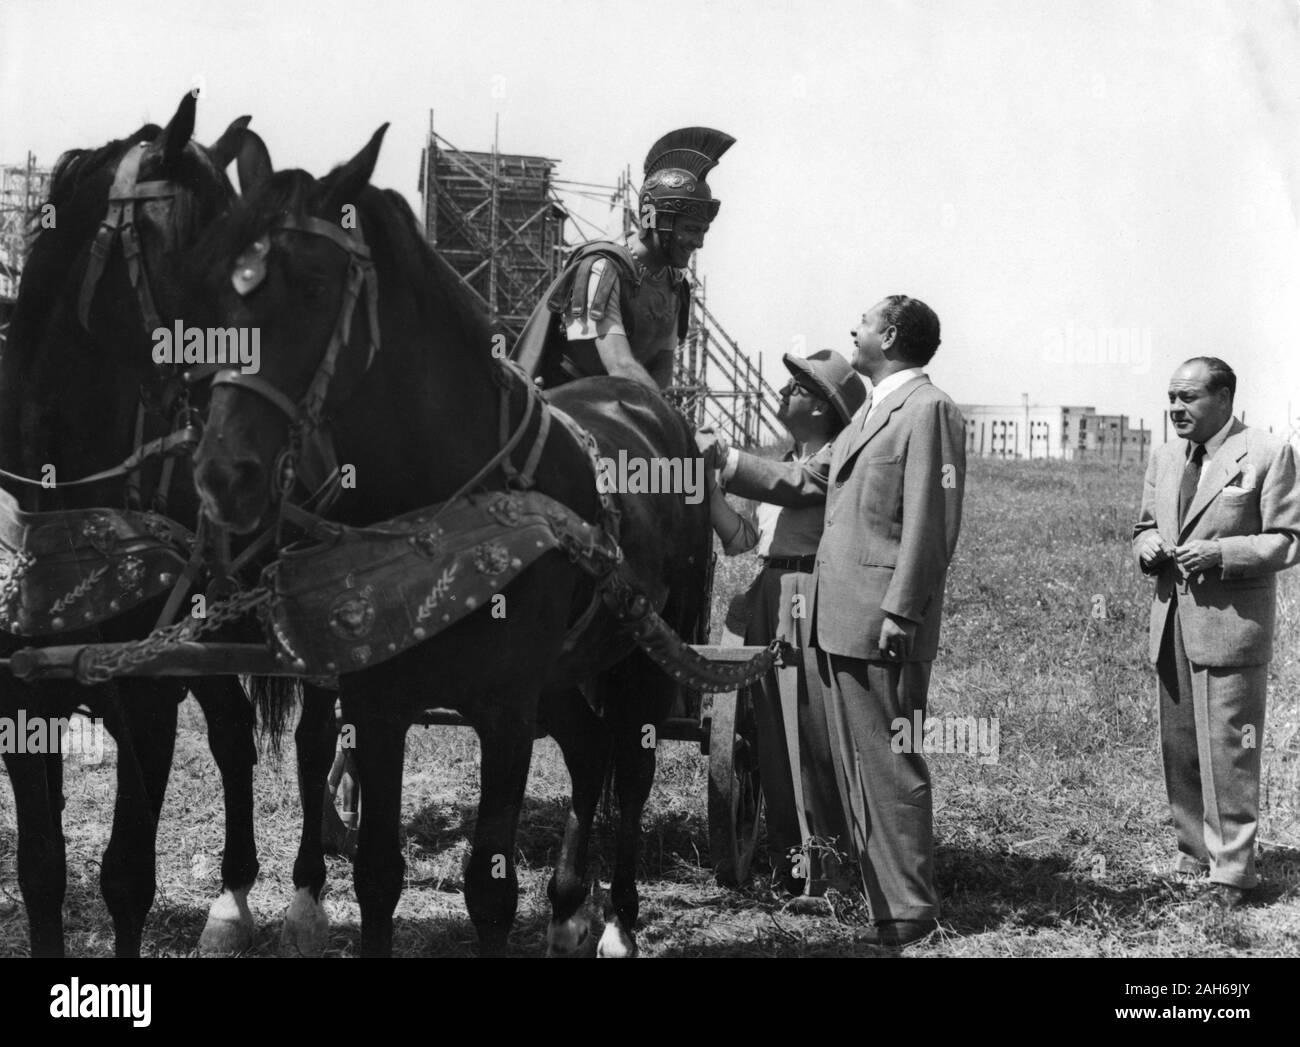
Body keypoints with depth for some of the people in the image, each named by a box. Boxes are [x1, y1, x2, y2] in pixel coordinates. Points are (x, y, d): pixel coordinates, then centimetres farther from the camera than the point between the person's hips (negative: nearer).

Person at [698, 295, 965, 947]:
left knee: (890, 766, -6)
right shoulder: (874, 411, 20)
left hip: (883, 627, -10)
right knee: (855, 764, 15)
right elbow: (809, 483, 22)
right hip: (840, 622, 10)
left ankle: (908, 911, 1)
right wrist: (725, 462, 18)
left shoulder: (928, 411, -11)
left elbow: (929, 525, -17)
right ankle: (878, 891, 24)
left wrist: (900, 613, -21)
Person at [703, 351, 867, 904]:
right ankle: (790, 854, 17)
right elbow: (740, 538, 17)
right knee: (773, 733, 10)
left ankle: (825, 859, 1)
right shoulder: (786, 462, 20)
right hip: (769, 599, 9)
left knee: (814, 728, -7)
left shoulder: (837, 460, -6)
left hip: (811, 600, -9)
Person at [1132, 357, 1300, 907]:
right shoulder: (1164, 458, 15)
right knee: (1178, 749, 9)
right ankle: (1193, 856, 20)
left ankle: (1232, 875, -1)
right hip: (1171, 622, 6)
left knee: (1227, 753, -6)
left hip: (1230, 624, -6)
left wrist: (1221, 554, -19)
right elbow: (1145, 527, 23)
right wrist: (1147, 546, -1)